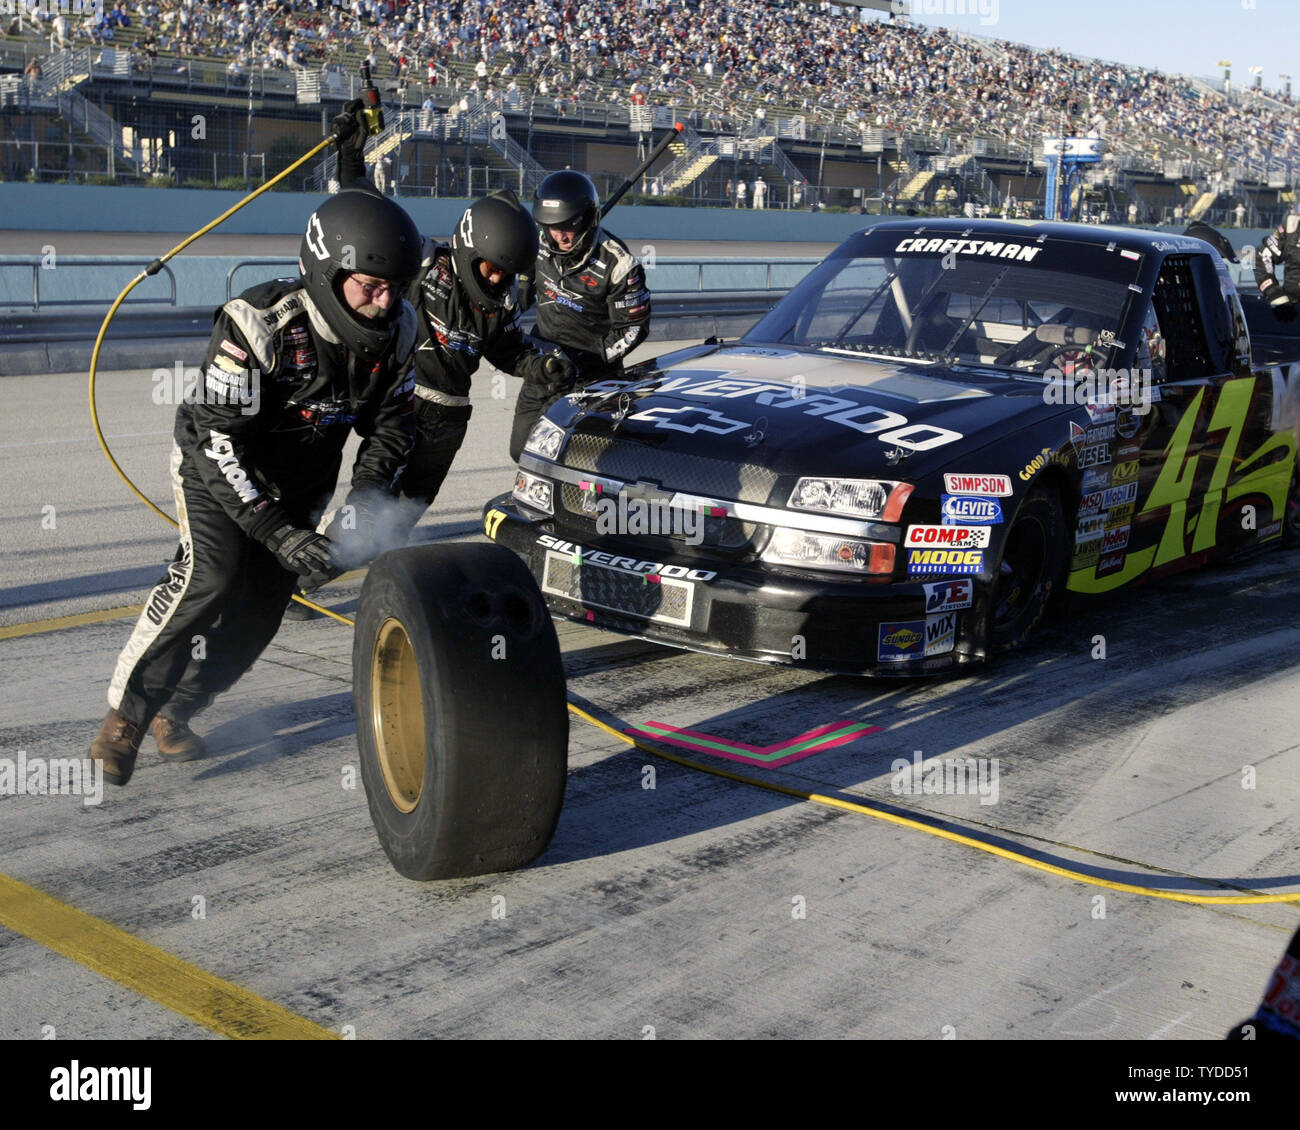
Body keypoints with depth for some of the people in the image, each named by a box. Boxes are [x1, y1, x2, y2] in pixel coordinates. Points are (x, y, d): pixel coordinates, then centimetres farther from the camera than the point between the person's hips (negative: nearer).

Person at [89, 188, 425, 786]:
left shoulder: (395, 329, -15)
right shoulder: (257, 324, -33)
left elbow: (393, 423, -2)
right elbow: (218, 443, -33)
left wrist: (363, 506, -17)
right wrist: (280, 535, -38)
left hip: (300, 482, 5)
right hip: (217, 465, -5)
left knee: (261, 606, -2)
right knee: (210, 577, -25)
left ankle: (175, 708, 19)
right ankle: (126, 713, -11)